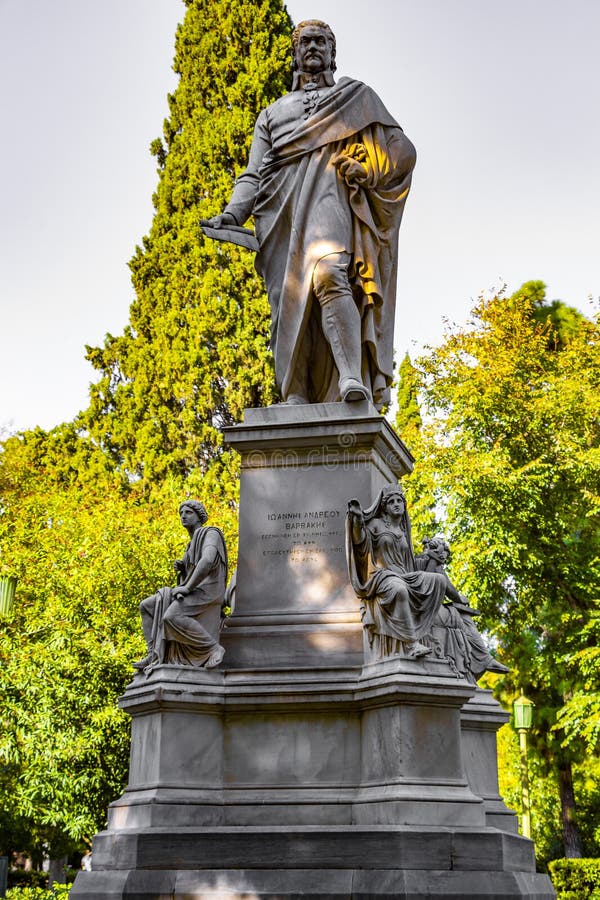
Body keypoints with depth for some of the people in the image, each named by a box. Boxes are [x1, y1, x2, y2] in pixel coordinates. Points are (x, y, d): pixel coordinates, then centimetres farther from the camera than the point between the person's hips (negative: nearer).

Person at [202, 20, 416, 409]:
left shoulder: (356, 96, 26)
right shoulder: (273, 113, 34)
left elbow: (403, 150, 17)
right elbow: (254, 174, 20)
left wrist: (368, 173, -4)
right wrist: (233, 213, 0)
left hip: (329, 195, -4)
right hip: (282, 211, 4)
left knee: (328, 274, -32)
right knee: (289, 307, -11)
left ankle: (353, 381, -47)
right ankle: (295, 402, -19)